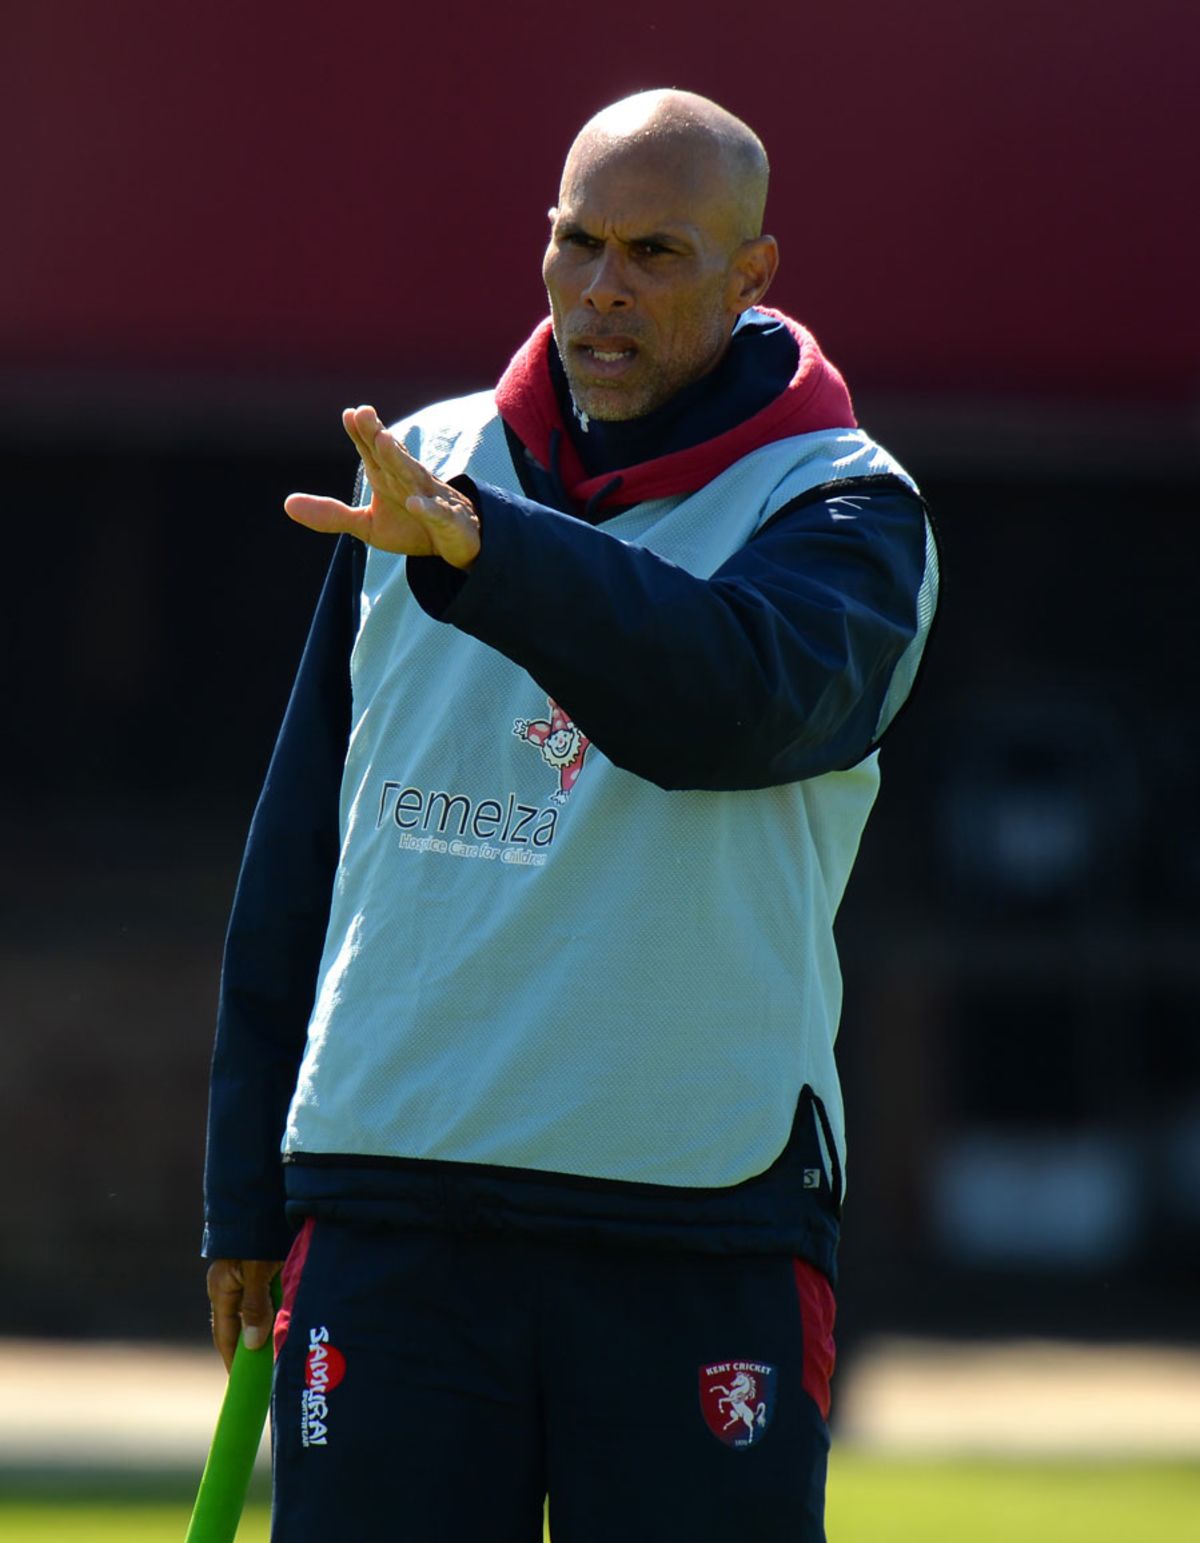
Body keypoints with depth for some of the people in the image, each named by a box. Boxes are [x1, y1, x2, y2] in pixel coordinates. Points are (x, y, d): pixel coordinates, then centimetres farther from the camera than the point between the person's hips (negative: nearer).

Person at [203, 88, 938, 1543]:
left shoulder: (845, 511, 1)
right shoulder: (423, 471, 15)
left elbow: (730, 698, -23)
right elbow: (299, 847, 18)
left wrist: (479, 549, -37)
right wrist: (246, 1196, 14)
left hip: (708, 1233, -3)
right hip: (387, 1220, 3)